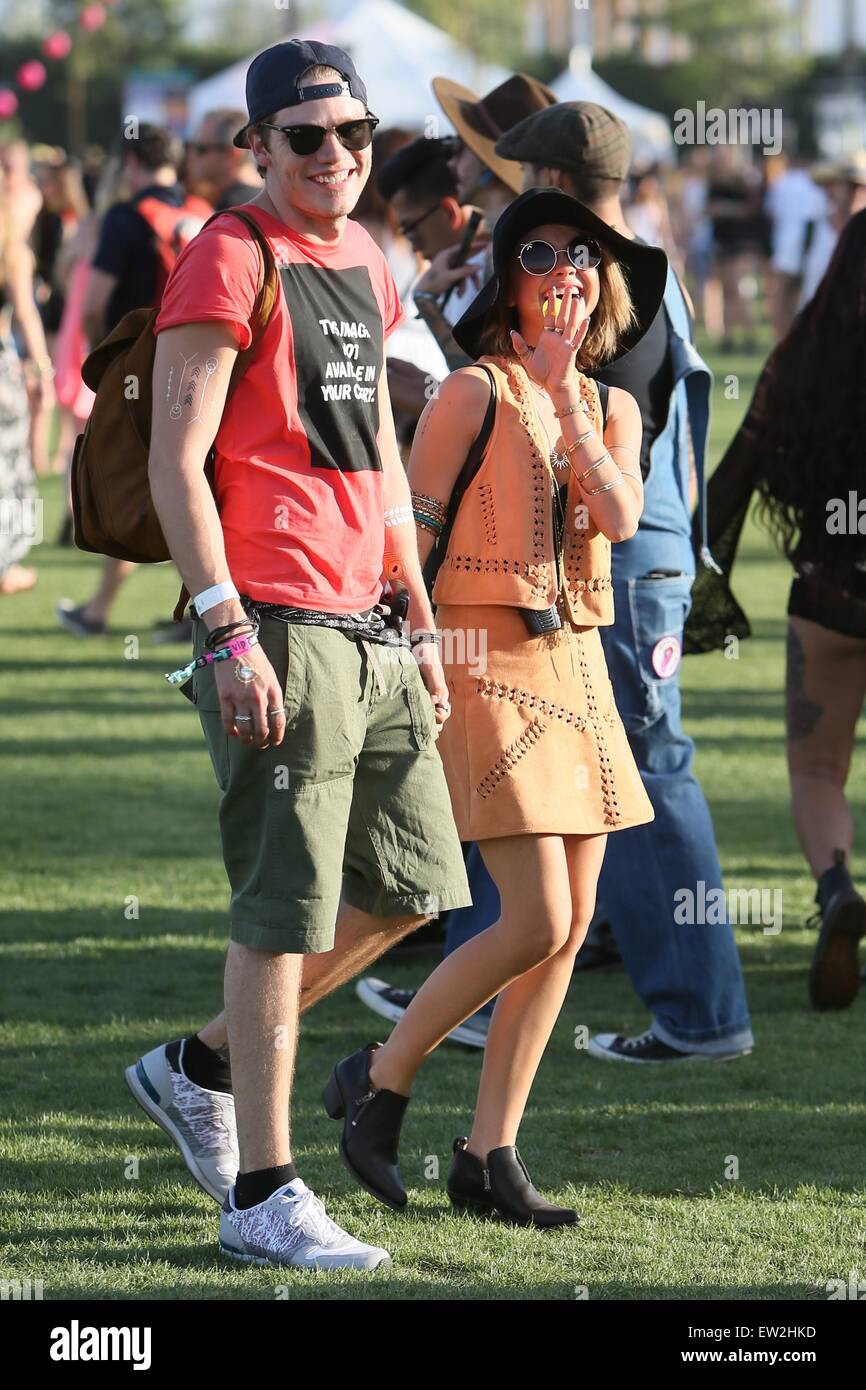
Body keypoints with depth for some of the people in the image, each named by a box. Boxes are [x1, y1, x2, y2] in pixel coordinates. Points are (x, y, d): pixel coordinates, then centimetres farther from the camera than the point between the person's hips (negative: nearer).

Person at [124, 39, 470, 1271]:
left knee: (410, 886, 11)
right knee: (287, 909, -7)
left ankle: (201, 1066, 25)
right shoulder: (229, 260, -9)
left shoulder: (366, 264, 16)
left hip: (368, 628, 9)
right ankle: (263, 1198, -1)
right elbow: (175, 462, -13)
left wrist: (420, 624, 20)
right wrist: (228, 635, -20)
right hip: (275, 629, -9)